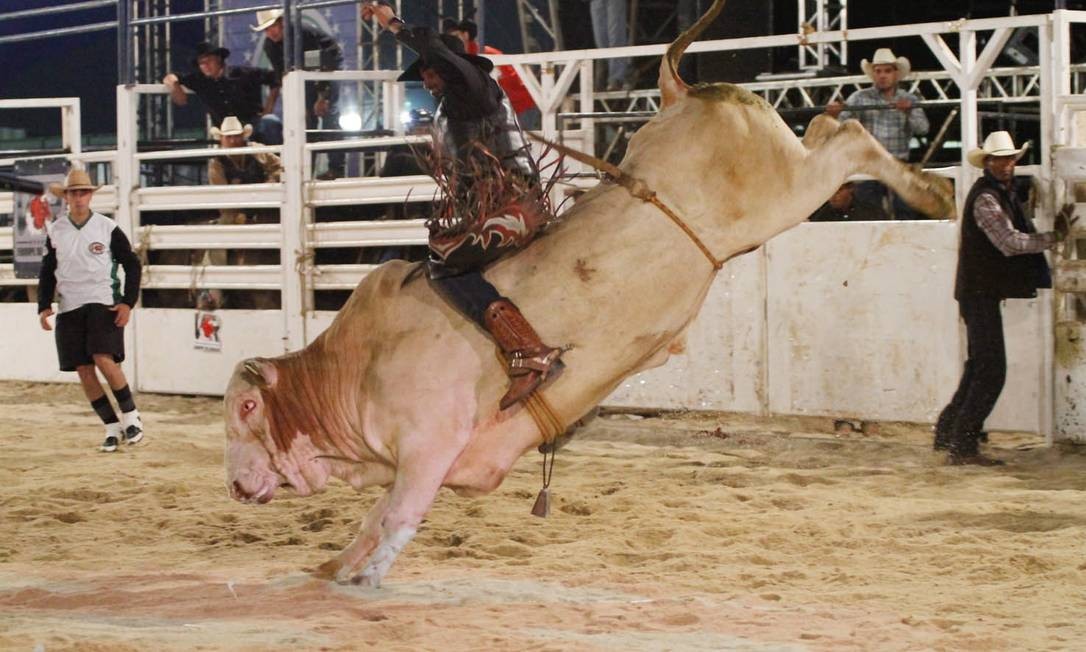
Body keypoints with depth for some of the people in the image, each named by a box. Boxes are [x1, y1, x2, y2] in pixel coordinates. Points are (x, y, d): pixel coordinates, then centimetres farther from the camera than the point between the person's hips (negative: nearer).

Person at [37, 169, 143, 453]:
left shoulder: (108, 228, -1)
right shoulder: (56, 231, 7)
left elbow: (132, 265, 3)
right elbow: (47, 272, 14)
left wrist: (128, 302, -7)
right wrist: (44, 306, 2)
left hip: (103, 303, -4)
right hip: (69, 308, 4)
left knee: (104, 359, -20)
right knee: (83, 371, 0)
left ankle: (131, 416, -4)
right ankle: (112, 427, 10)